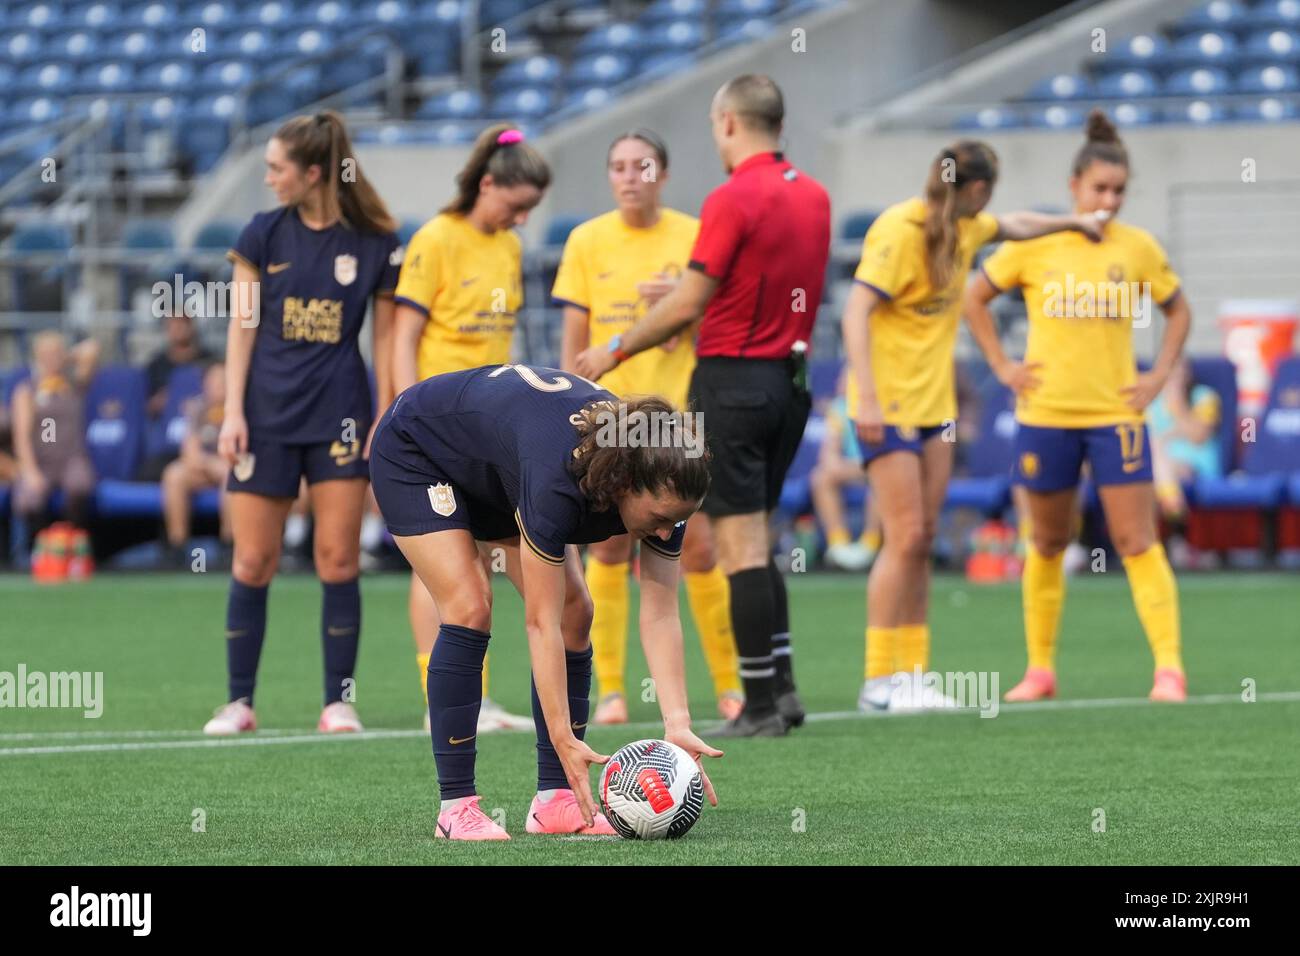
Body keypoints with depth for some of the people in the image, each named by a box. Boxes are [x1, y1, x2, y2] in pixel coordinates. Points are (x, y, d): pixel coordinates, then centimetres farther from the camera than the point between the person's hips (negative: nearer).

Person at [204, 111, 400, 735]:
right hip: (266, 413, 1)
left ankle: (339, 701, 5)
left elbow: (385, 338, 5)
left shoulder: (375, 244, 0)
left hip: (340, 414, -1)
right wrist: (233, 412, -3)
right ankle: (239, 702, 9)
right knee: (253, 562, 0)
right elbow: (242, 326, 3)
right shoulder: (263, 235, 3)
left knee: (337, 560, -3)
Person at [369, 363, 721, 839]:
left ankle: (555, 800, 0)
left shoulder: (659, 486, -25)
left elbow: (660, 615, -23)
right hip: (414, 451, -7)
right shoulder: (557, 478, -44)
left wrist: (677, 725, -33)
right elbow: (541, 624, -40)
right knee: (469, 607, -21)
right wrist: (564, 741, -41)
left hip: (496, 472, 7)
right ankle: (456, 806, -13)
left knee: (575, 612, -4)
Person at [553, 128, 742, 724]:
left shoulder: (692, 237, 2)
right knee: (607, 549, -3)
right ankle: (610, 689, 4)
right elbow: (574, 340, 7)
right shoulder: (587, 241, 6)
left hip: (678, 412, -1)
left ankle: (729, 685, 7)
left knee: (699, 550, -4)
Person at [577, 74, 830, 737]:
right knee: (756, 544, 16)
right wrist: (692, 292, 28)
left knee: (741, 545, -4)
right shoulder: (812, 196, 9)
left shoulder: (733, 199, -15)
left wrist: (615, 351, -2)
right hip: (790, 380, 8)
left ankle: (761, 706, -4)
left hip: (732, 381, -8)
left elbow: (687, 306, -14)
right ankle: (781, 685, 11)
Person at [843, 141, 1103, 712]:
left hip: (934, 404, 8)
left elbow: (1014, 226, 34)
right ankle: (878, 681, -7)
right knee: (905, 538, -11)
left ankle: (912, 675, 9)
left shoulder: (964, 229, 10)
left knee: (923, 540, 6)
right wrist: (867, 397, -28)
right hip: (889, 407, -8)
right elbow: (856, 311, -22)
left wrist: (1072, 223, 39)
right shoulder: (900, 230, -16)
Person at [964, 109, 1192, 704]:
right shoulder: (1034, 244, -2)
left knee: (1138, 543, -7)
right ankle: (1040, 670, 19)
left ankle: (1169, 669, -9)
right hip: (1046, 415, 0)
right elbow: (974, 298, 9)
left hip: (1116, 415, 0)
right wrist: (1001, 367, 2)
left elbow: (1177, 309, 16)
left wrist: (1160, 375, 4)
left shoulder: (1139, 249, 1)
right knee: (1048, 545, 10)